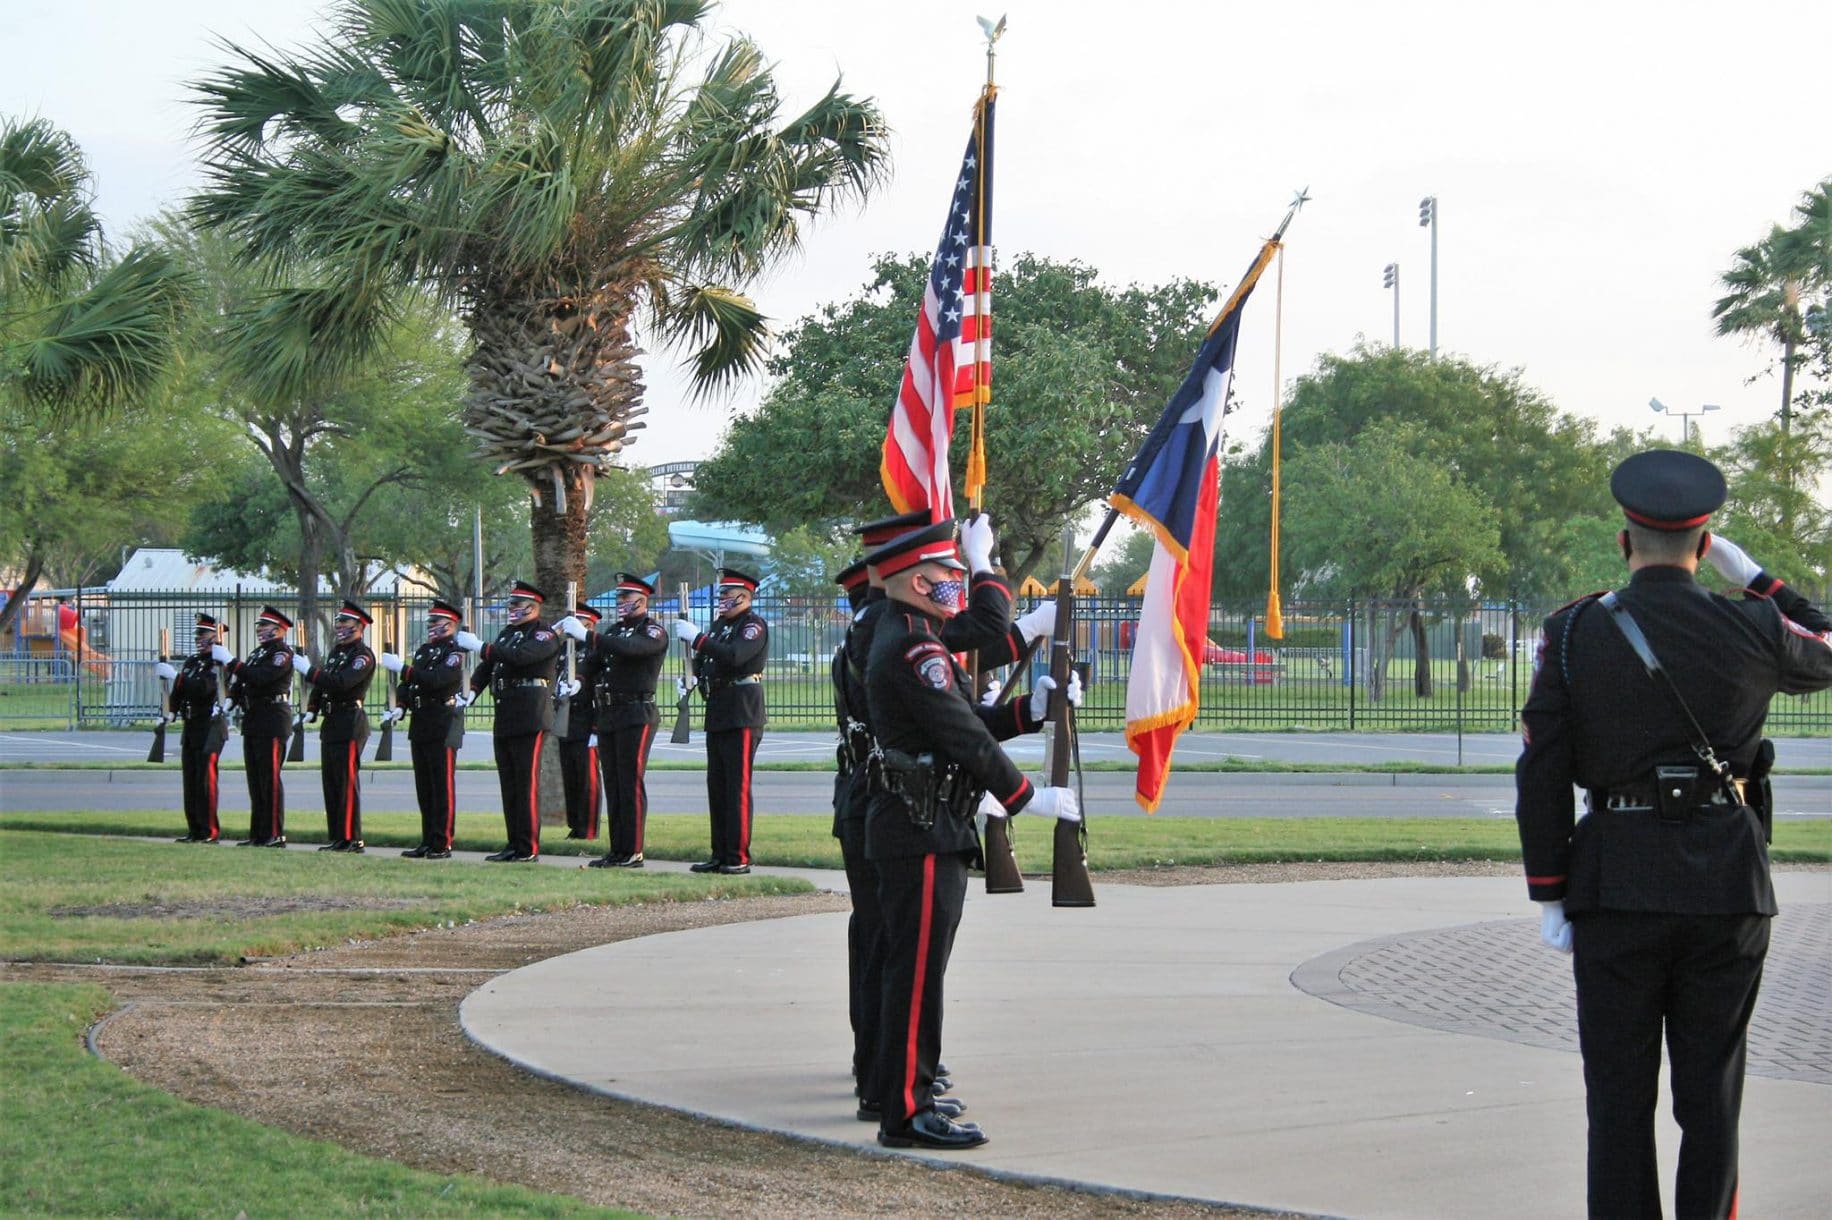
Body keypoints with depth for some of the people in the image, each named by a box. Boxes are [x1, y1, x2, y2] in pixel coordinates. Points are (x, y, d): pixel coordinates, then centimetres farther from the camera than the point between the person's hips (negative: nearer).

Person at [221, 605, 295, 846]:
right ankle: (258, 833, 14)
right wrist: (231, 699, -3)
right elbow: (241, 680, 16)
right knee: (255, 780, 10)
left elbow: (261, 677, -22)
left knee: (270, 779, -8)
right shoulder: (257, 654, 20)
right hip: (253, 722, 9)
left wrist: (231, 661, -21)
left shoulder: (283, 652, -8)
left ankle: (275, 835, -7)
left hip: (273, 720, -9)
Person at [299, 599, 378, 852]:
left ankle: (351, 839, -8)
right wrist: (311, 710, 8)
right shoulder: (336, 651, 18)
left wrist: (309, 670, -22)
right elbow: (324, 681, 21)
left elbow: (342, 682, -24)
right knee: (330, 781, 10)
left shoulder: (363, 655, -10)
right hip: (331, 723, 9)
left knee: (347, 781, -9)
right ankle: (336, 837, 15)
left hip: (350, 723, -9)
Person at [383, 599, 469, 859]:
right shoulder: (424, 650, 17)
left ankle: (442, 844, -5)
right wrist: (400, 707, -1)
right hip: (420, 725, 8)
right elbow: (407, 684, 16)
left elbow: (437, 679, -24)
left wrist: (403, 668, -24)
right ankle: (428, 842, 15)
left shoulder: (454, 653, -8)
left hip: (444, 727, -8)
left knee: (442, 787, -6)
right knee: (424, 788, 10)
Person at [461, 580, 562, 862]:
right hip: (505, 717, 9)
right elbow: (487, 666, 14)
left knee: (526, 782, -8)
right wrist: (471, 690, -4)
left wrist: (479, 646, -20)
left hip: (530, 717, -9)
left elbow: (520, 656, -23)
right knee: (509, 783, 10)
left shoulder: (544, 635, -5)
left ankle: (529, 848, -7)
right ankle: (514, 845, 14)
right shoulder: (507, 633, 20)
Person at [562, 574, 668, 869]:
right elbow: (591, 670, 16)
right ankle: (617, 850, 10)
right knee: (613, 783, 7)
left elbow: (628, 648, -26)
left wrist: (588, 636, -28)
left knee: (631, 782, -9)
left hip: (636, 714, -8)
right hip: (608, 716, 8)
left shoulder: (654, 632, -5)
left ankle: (633, 852, -8)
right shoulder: (614, 630, 19)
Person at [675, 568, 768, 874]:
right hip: (717, 715, 9)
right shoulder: (719, 624, 19)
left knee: (738, 786, -8)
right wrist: (695, 675, 0)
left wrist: (697, 637, -24)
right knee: (717, 787, 9)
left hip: (742, 715, -9)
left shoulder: (754, 626, -7)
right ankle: (720, 855, 15)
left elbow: (734, 655, -25)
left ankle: (739, 858, -7)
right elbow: (704, 662, 22)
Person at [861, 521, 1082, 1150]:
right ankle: (907, 1113, -7)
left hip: (920, 831, 11)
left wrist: (1033, 709, 4)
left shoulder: (902, 640, 18)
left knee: (913, 967, 17)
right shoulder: (914, 648, -16)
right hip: (924, 834, -11)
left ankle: (896, 1090, 26)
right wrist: (1029, 797, -13)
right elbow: (964, 738, -19)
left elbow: (970, 718, 17)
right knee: (918, 969, -8)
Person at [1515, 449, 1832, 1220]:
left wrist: (1550, 898, 3)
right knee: (1712, 1093, 8)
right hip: (1729, 889, 1)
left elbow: (1541, 776, -4)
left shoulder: (1572, 634, -4)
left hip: (1618, 887, -1)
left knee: (1620, 1094, 6)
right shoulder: (1752, 630, -4)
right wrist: (1751, 577, 20)